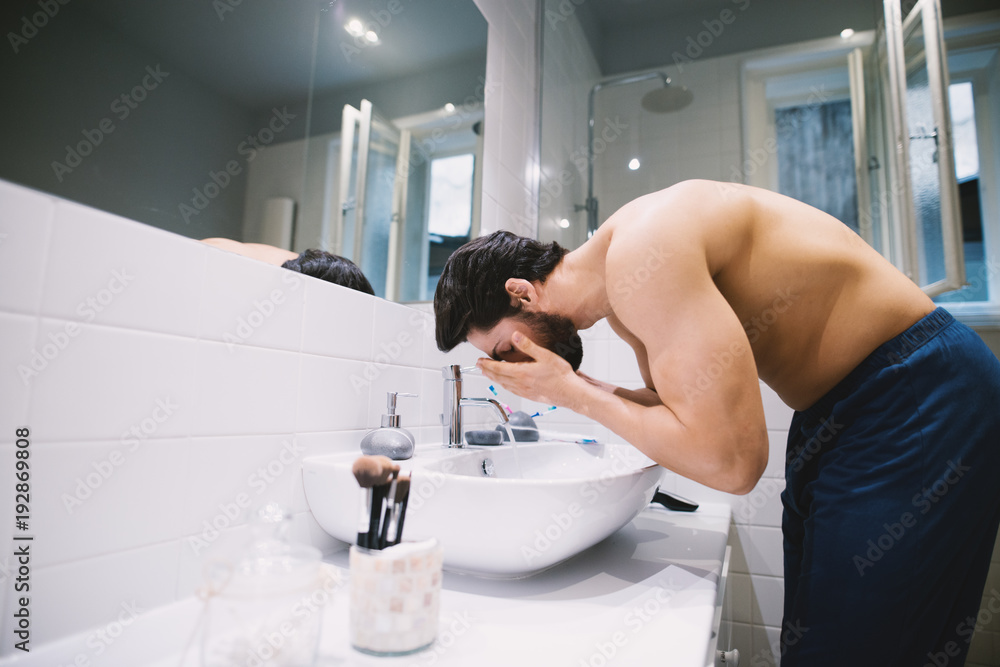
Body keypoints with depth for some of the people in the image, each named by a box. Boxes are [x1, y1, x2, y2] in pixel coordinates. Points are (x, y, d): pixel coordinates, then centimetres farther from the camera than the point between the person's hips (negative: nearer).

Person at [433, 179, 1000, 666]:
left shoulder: (642, 254, -30)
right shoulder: (621, 298, 1)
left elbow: (731, 462, -31)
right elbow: (681, 411, 10)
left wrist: (574, 394, -22)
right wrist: (577, 384, -3)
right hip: (834, 405, 9)